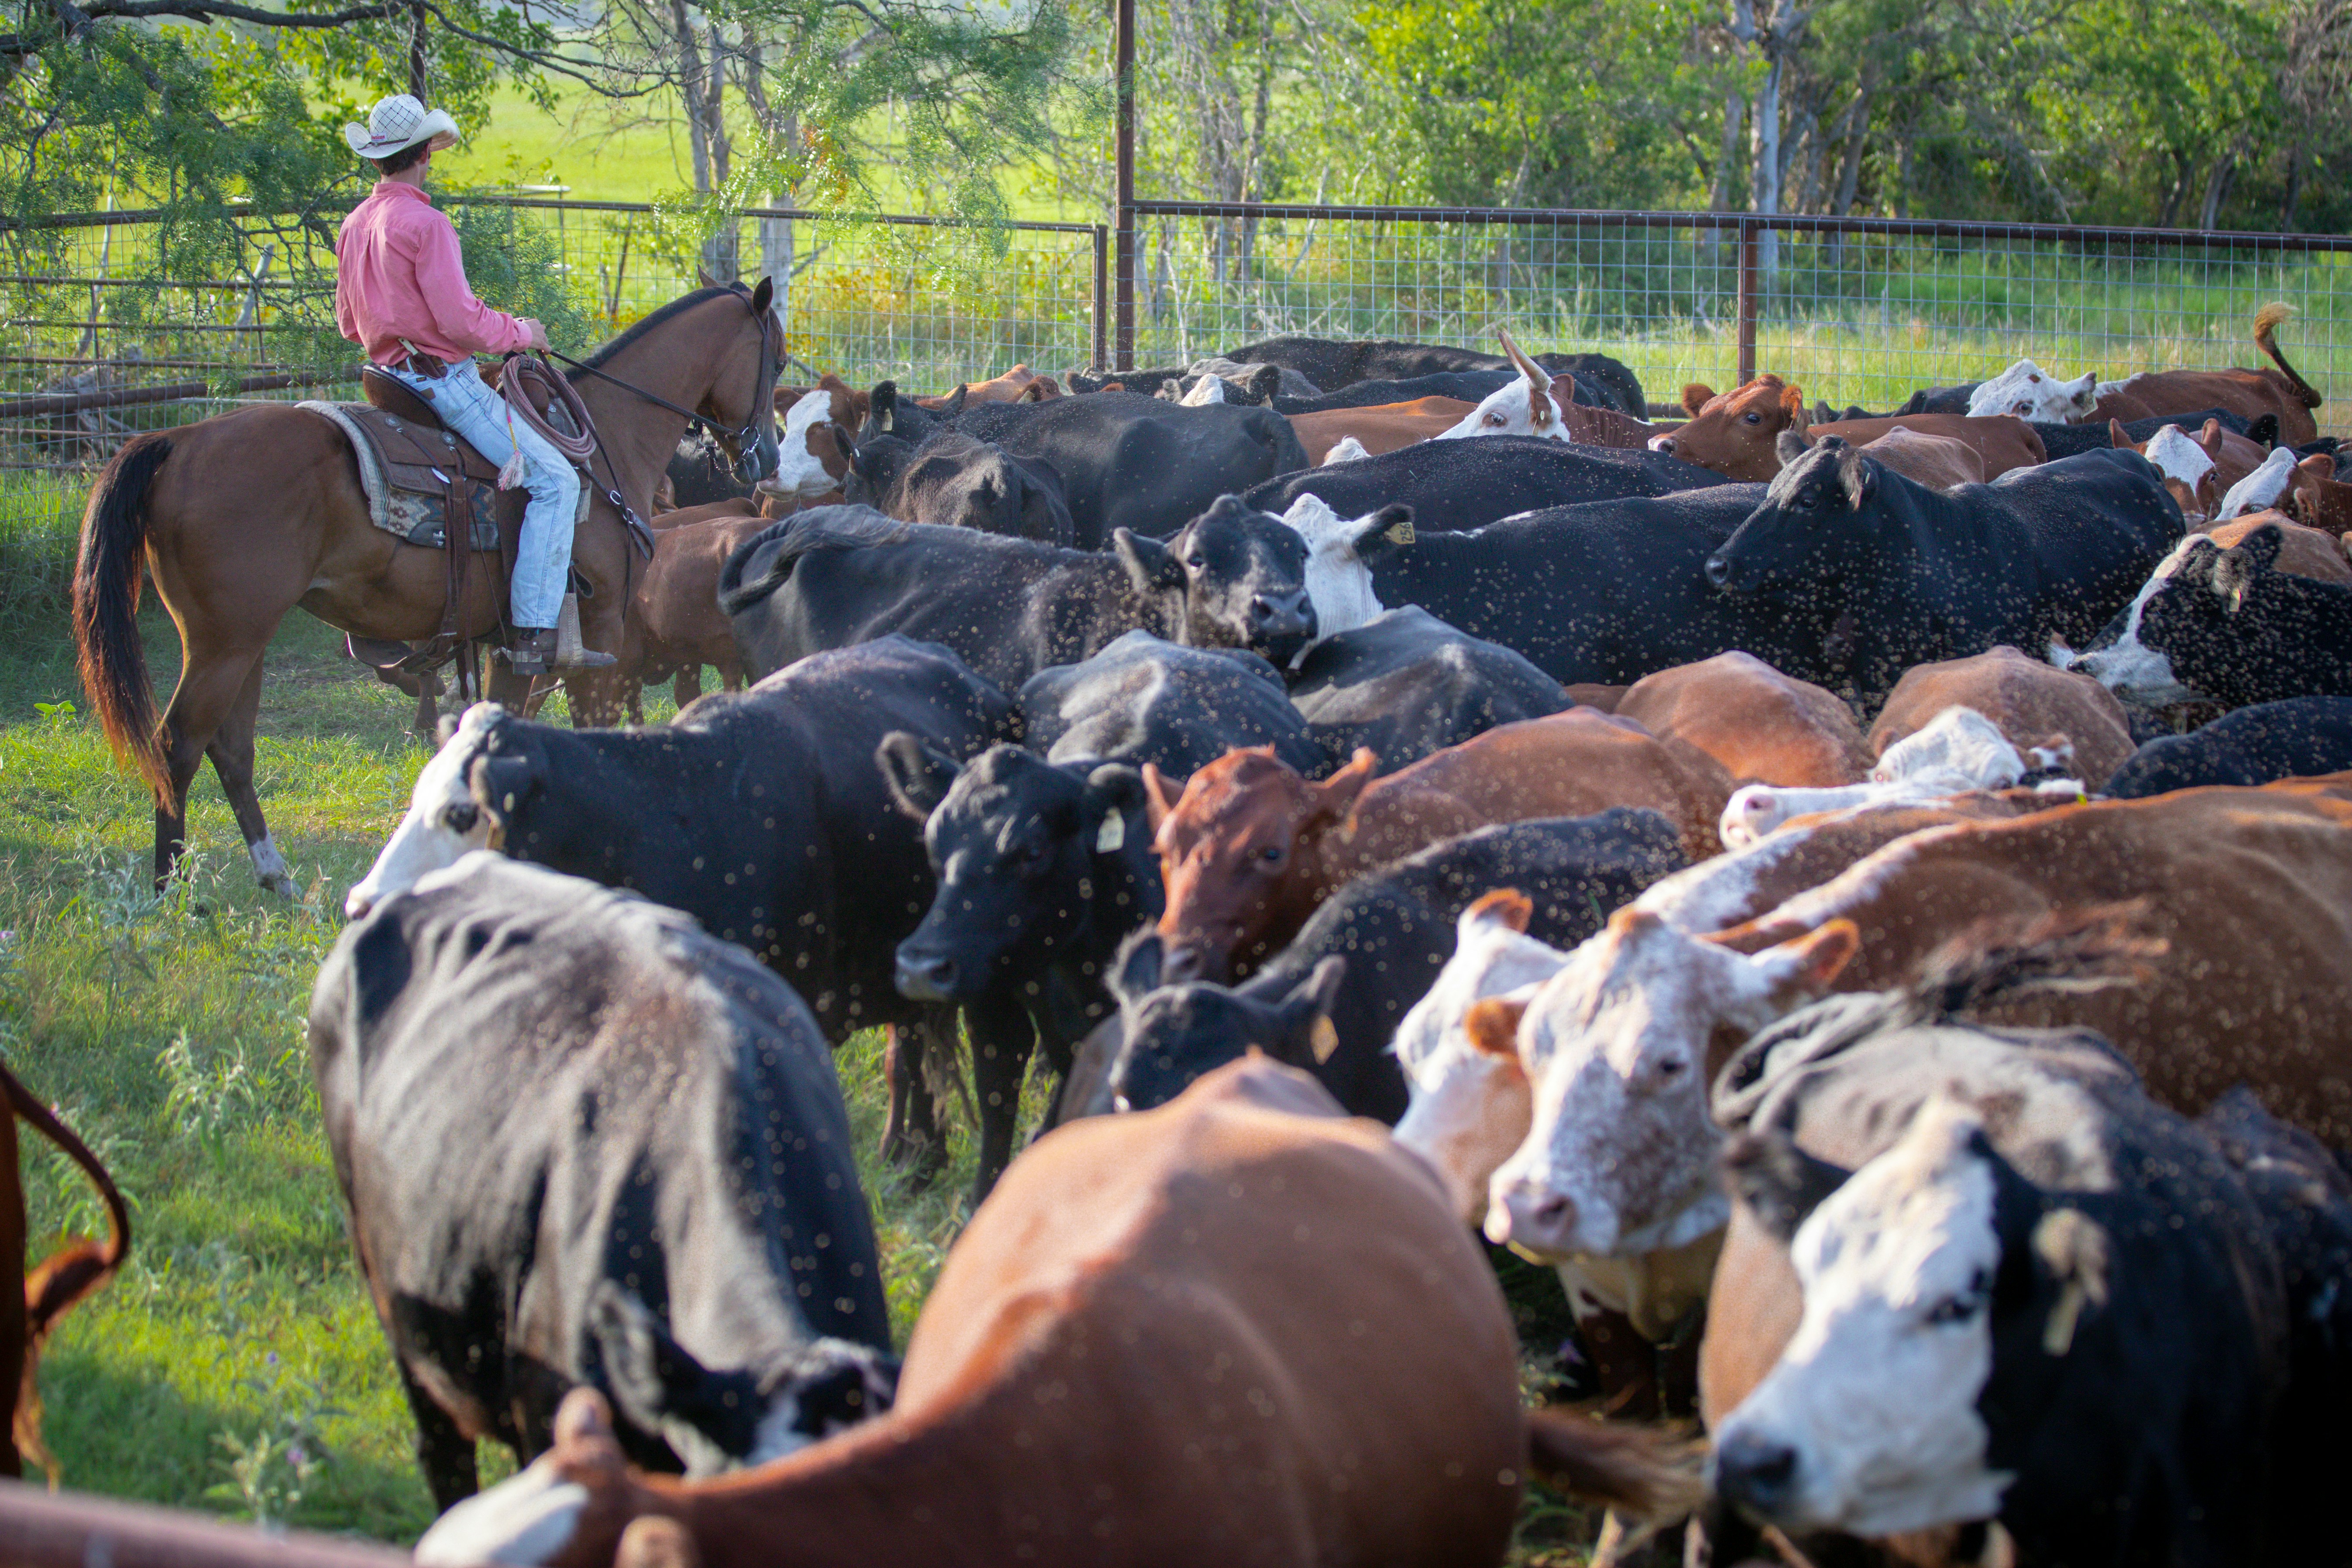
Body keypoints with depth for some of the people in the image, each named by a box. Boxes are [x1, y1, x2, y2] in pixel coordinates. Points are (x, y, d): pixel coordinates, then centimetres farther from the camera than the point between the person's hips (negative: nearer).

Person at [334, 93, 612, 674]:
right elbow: (460, 320, -20)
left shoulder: (355, 225, 12)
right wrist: (522, 332, -4)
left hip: (389, 373, 10)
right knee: (554, 478, -10)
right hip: (441, 378, -10)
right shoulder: (425, 224, -16)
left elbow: (349, 323, 19)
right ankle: (536, 634, -19)